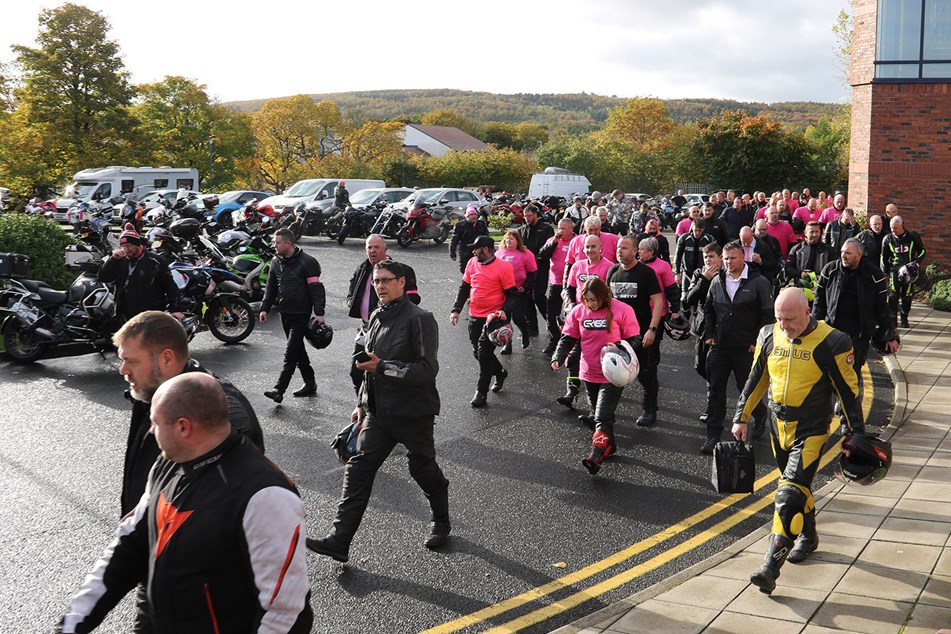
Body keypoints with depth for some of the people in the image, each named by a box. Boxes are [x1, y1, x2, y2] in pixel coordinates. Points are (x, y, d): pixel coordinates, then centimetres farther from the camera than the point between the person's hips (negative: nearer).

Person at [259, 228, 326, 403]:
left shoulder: (307, 262, -12)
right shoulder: (276, 262, 9)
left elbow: (316, 288, -13)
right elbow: (271, 287, 17)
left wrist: (319, 313, -18)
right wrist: (265, 308, 9)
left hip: (301, 314, -8)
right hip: (285, 313, 8)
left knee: (291, 352, -10)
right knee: (298, 350, 14)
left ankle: (279, 390, -13)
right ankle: (310, 383, 25)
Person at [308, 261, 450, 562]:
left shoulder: (420, 319, -15)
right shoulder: (377, 317, 10)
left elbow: (427, 369, -22)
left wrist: (382, 367, -28)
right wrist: (362, 403, 20)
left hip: (413, 413, -7)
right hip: (379, 412, 7)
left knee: (423, 469, 9)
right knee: (358, 468, -2)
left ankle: (441, 523, 35)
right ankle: (339, 540, -2)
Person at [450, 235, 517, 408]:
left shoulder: (504, 267, -12)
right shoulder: (472, 263, 5)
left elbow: (512, 294, -8)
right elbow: (464, 288, 13)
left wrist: (505, 311, -24)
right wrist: (456, 310, 6)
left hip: (493, 317, -6)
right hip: (474, 316, 6)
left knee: (484, 353, -7)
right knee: (478, 352, 15)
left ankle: (481, 392, 3)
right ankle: (500, 373, 41)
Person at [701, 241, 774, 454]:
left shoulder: (758, 282, -8)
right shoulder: (717, 282, 7)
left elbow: (768, 314, -7)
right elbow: (708, 309, 18)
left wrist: (758, 342, -9)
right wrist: (709, 334, 9)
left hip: (746, 348, -4)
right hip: (719, 346, 4)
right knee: (715, 390, 2)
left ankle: (760, 418, 39)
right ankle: (713, 434, 10)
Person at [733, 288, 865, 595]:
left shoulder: (831, 343, -15)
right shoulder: (769, 336, 0)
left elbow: (848, 392, -7)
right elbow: (756, 380, 12)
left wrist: (857, 435, -3)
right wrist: (741, 417, 12)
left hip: (811, 431, -5)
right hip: (778, 426, 5)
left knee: (790, 493, -14)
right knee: (797, 485, 19)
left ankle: (771, 563, -14)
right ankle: (808, 536, 42)